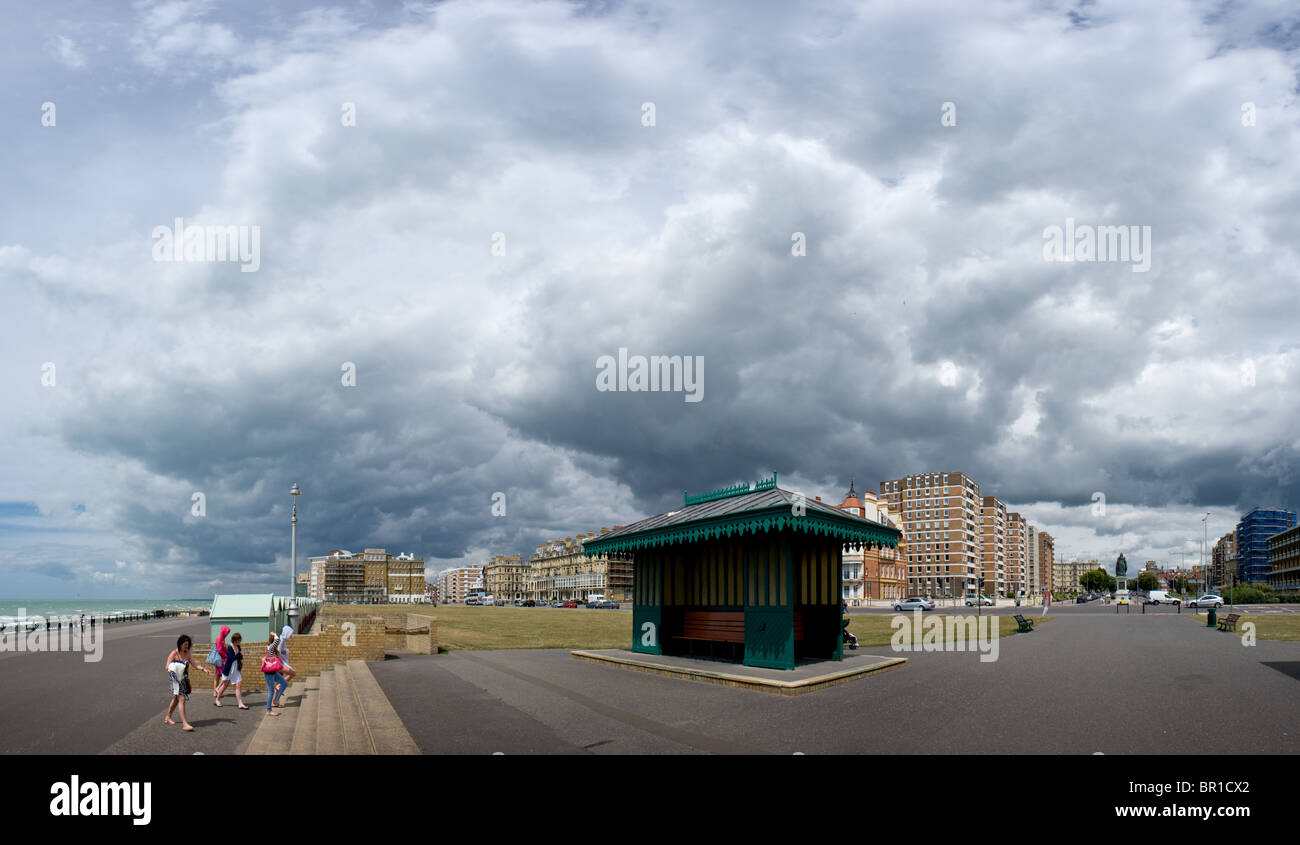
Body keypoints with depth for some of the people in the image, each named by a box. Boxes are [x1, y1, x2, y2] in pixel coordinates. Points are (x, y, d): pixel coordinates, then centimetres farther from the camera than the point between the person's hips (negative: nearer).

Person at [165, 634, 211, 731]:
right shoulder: (174, 653, -7)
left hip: (184, 679, 7)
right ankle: (185, 723, -19)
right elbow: (167, 666, -8)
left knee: (176, 699, 22)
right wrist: (172, 669, -28)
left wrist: (203, 668, -16)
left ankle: (168, 717, 43)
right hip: (176, 679, -7)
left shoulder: (188, 654, 8)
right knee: (182, 699, -16)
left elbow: (194, 664, 1)